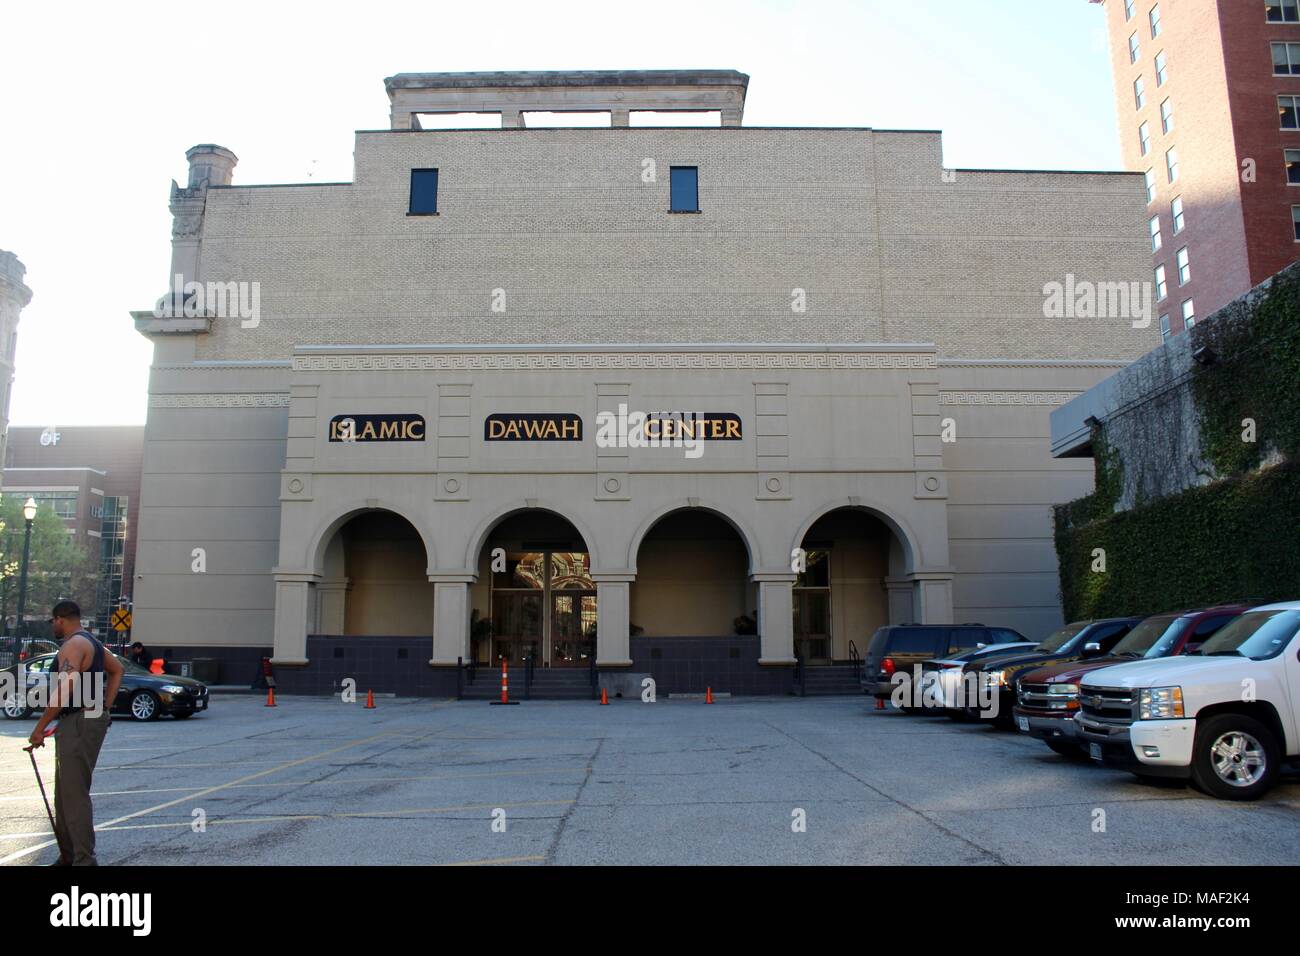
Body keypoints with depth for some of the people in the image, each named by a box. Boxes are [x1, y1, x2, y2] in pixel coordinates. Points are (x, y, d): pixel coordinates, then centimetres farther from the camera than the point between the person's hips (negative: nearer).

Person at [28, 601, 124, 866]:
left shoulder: (74, 645, -14)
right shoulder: (90, 642, 18)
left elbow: (65, 688, -24)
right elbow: (117, 669, 28)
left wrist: (40, 728, -19)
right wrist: (104, 708, 22)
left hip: (79, 723, -11)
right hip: (86, 721, 11)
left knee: (75, 795, -10)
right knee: (65, 794, 18)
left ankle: (84, 860, -10)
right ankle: (68, 857, 26)